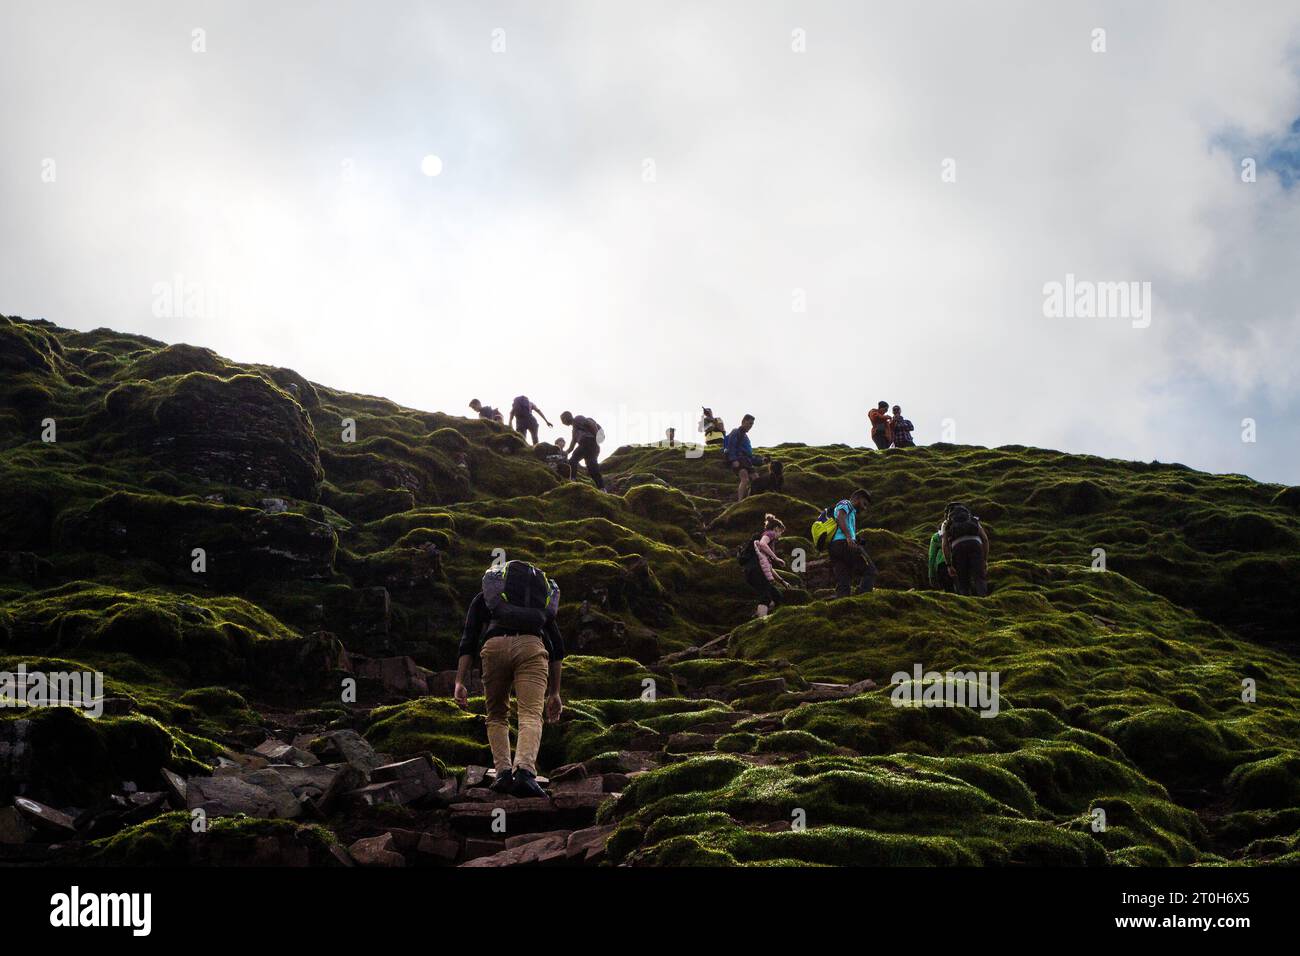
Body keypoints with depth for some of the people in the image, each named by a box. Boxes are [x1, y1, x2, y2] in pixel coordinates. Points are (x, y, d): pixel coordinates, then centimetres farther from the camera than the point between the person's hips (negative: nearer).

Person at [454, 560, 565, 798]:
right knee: (531, 716, -8)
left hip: (495, 645, 0)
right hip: (532, 645, 0)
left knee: (496, 716, 19)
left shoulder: (483, 597, 32)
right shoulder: (542, 601, 37)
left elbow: (468, 639, 16)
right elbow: (557, 646, 28)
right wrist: (554, 693, 30)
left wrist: (460, 683, 9)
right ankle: (524, 771, -33)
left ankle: (504, 773, 3)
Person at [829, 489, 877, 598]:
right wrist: (848, 537, -28)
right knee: (870, 570, -8)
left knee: (842, 585, 1)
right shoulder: (845, 504, 8)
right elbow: (840, 518, -14)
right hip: (843, 543, -9)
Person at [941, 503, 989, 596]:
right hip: (975, 544, 1)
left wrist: (949, 565, 8)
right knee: (979, 579, -2)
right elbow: (985, 539, 19)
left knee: (963, 582, 9)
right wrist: (985, 560, 19)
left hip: (958, 546, -1)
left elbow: (945, 545, 13)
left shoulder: (946, 523, 31)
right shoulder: (974, 520, 36)